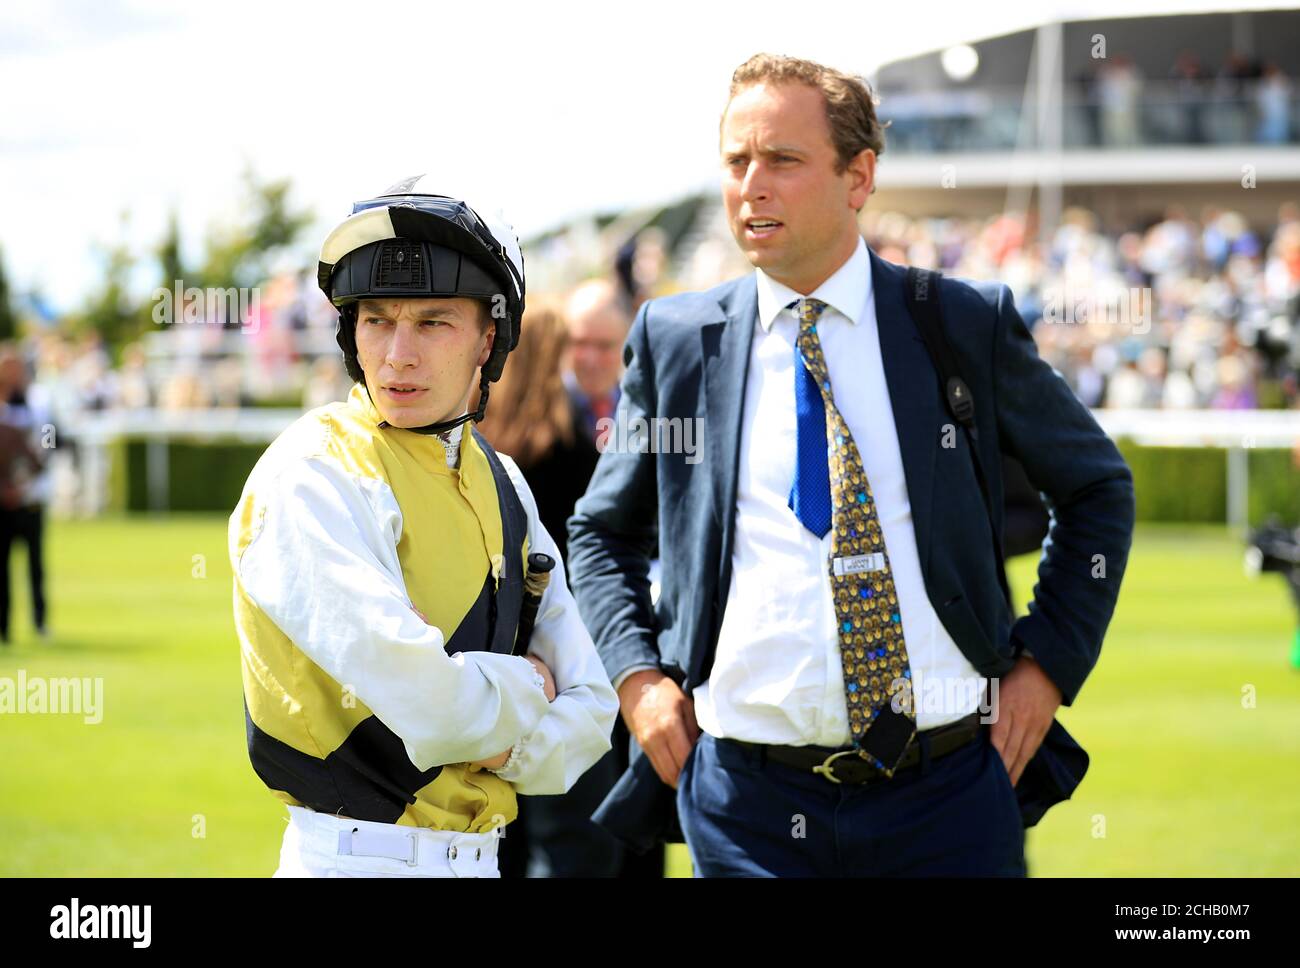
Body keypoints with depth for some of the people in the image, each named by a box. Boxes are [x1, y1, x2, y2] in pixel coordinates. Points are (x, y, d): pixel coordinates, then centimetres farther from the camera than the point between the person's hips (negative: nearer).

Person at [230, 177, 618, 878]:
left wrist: (500, 743, -9)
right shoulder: (313, 475, -13)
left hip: (475, 854, 7)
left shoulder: (500, 484, 10)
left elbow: (589, 711, 9)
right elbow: (422, 699, -23)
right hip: (360, 853, -7)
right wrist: (521, 691, -4)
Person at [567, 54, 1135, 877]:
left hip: (948, 790, -1)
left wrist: (1049, 662, 5)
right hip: (749, 800, 1)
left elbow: (1098, 486, 14)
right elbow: (602, 531, 18)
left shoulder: (968, 324, 3)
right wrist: (639, 675, 2)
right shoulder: (674, 340, 6)